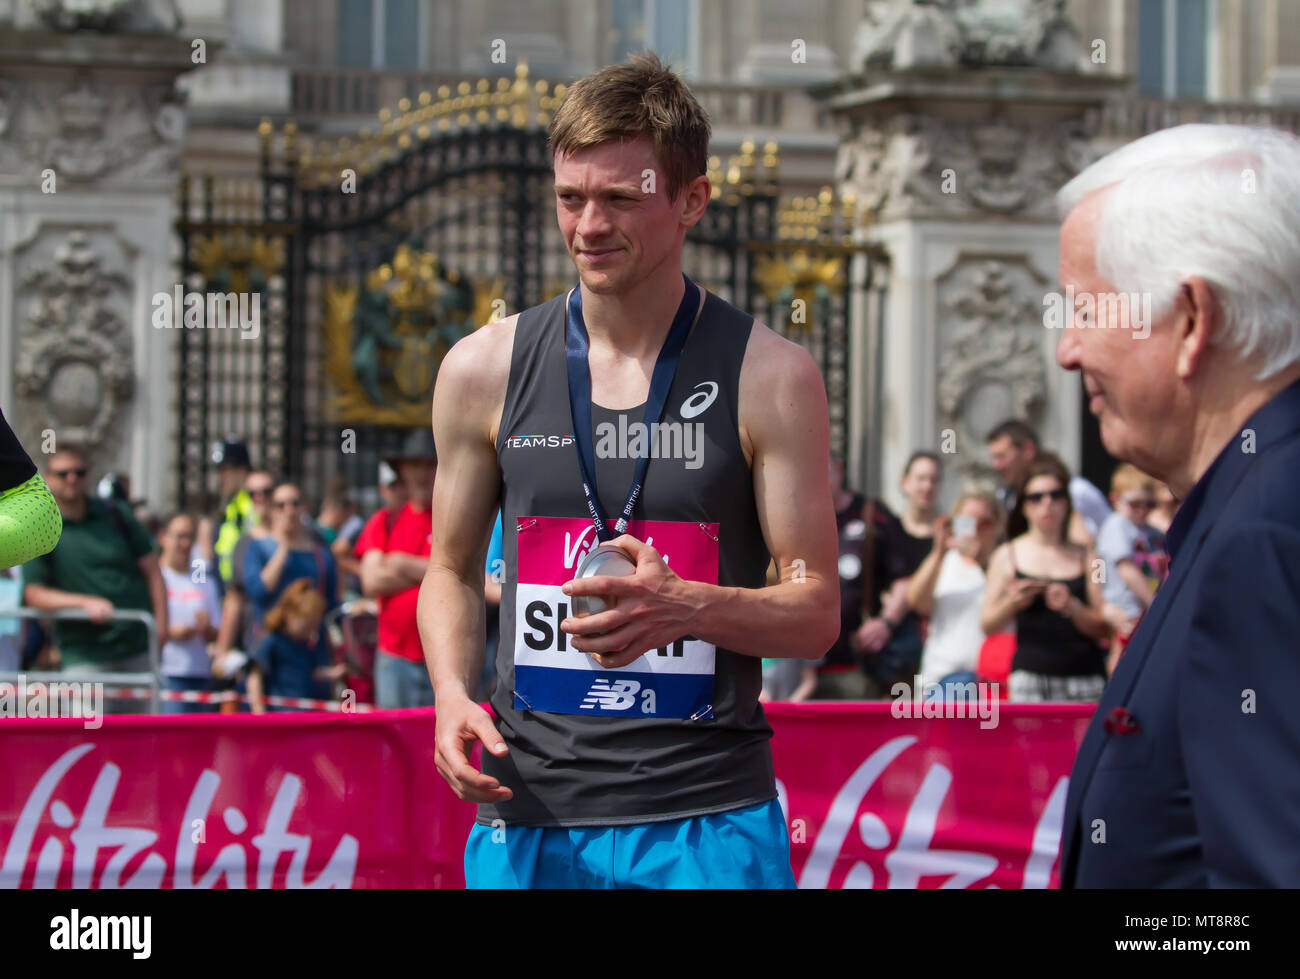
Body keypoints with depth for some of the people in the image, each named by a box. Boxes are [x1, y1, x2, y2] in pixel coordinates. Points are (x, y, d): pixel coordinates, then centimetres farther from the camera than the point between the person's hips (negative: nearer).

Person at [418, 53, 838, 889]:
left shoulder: (770, 376, -1)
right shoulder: (485, 370, 6)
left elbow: (816, 615, 0)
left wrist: (689, 609, -19)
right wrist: (453, 693, -4)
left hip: (709, 818, -2)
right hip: (529, 808, 2)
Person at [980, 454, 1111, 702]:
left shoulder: (1085, 558, 11)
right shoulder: (1007, 556, 11)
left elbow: (1103, 629, 6)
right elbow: (988, 625, 9)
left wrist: (1072, 608, -11)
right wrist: (1012, 603, -9)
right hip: (1030, 676, -1)